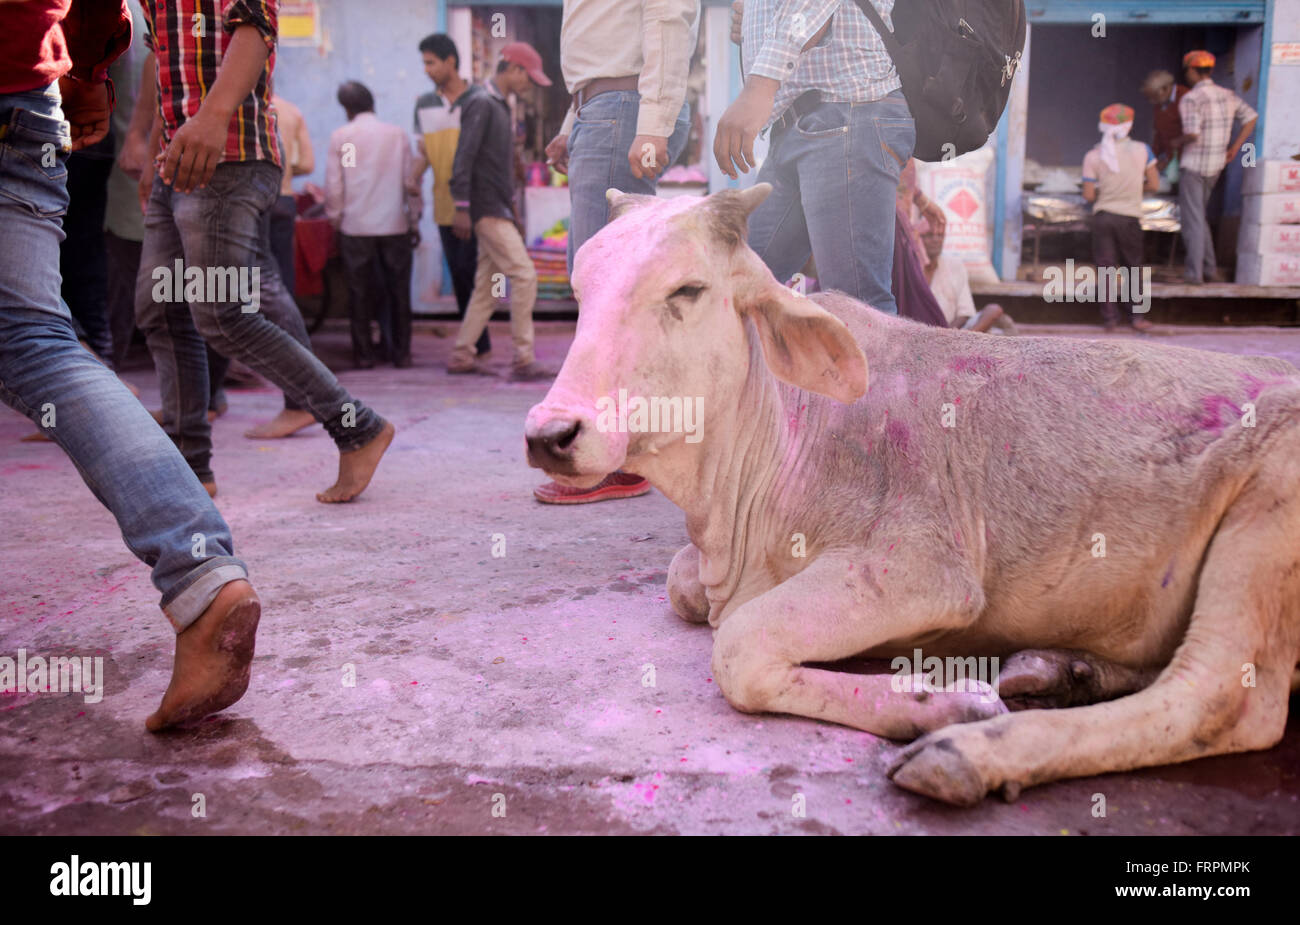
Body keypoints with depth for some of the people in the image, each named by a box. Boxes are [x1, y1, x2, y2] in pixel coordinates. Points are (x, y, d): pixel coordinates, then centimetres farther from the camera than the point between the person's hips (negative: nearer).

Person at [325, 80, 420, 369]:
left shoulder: (341, 136, -1)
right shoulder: (398, 134, 3)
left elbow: (333, 185, -1)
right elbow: (410, 182, 5)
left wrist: (334, 218, 11)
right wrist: (414, 221, 12)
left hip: (355, 226, -1)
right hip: (394, 225, 1)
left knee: (359, 292, 5)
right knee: (398, 290, 7)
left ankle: (363, 353, 7)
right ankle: (401, 352, 8)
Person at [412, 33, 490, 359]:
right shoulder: (424, 104, 12)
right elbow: (424, 151, 14)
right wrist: (413, 180, -5)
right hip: (444, 203, 5)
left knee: (468, 268, -11)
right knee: (458, 272, 6)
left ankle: (477, 344, -2)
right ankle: (475, 342, 16)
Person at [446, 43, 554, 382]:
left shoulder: (500, 106, 20)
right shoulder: (481, 104, -9)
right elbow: (464, 157, -15)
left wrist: (511, 207, 21)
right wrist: (461, 207, -20)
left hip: (498, 210, 9)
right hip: (487, 210, -9)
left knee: (487, 287, 8)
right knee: (524, 276, -13)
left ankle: (462, 355, 13)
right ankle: (523, 360, -11)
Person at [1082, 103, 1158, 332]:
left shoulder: (1093, 156, -7)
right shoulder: (1141, 150, -6)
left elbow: (1088, 195, -8)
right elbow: (1154, 185, -2)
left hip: (1103, 217, 0)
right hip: (1130, 217, 0)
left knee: (1105, 268, 5)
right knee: (1132, 268, 14)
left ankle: (1110, 317, 4)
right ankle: (1134, 315, 18)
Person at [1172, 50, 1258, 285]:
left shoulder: (1190, 99, -17)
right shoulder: (1226, 95, 6)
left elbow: (1192, 133, -28)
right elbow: (1251, 117, 11)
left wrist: (1178, 141, -7)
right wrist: (1235, 147, 12)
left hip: (1193, 166, -7)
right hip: (1216, 166, 7)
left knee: (1192, 219, -1)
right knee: (1198, 215, 20)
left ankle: (1194, 272, -2)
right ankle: (1210, 268, 18)